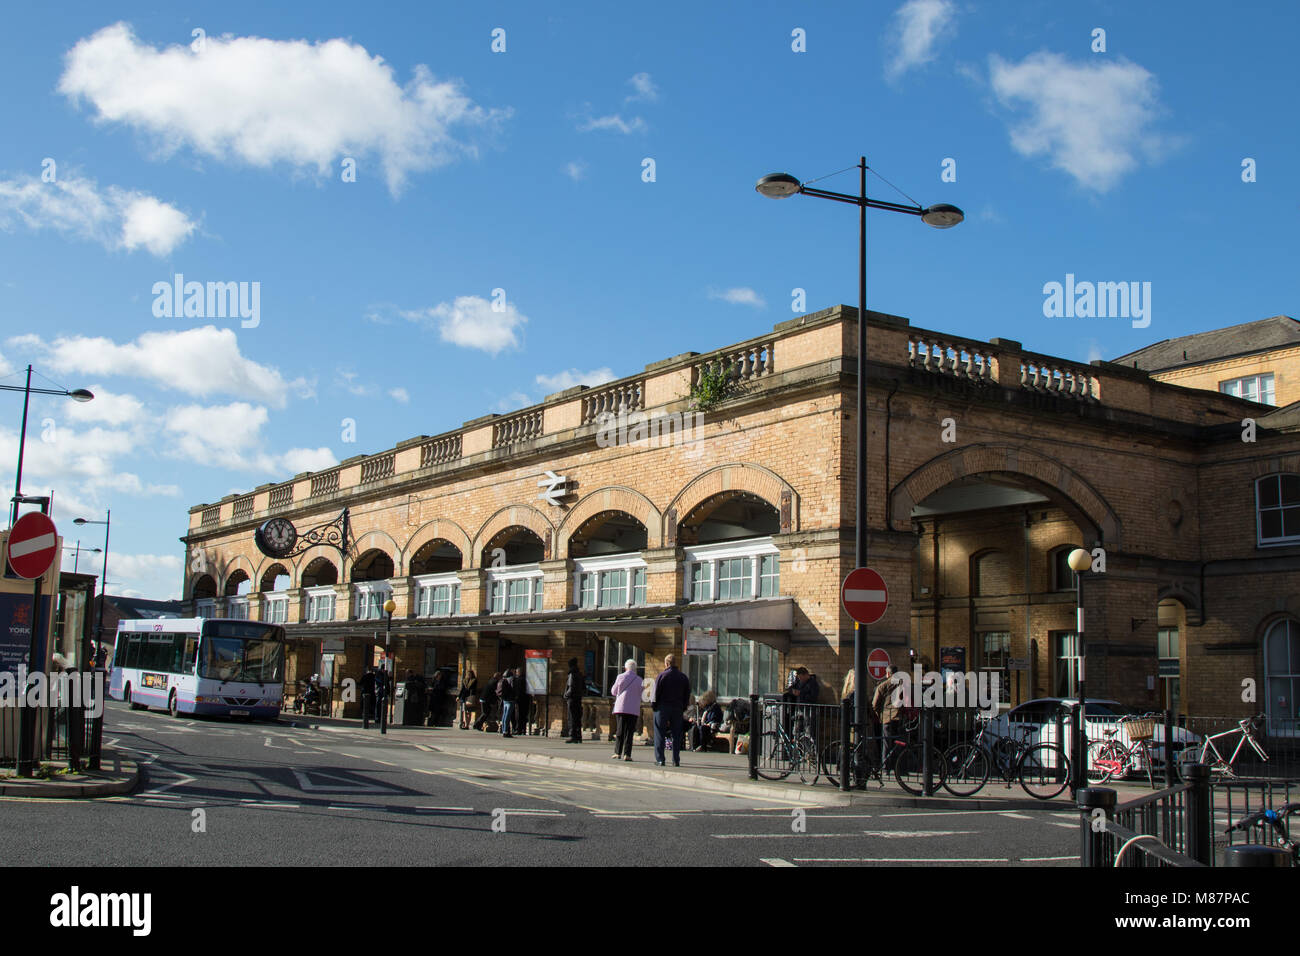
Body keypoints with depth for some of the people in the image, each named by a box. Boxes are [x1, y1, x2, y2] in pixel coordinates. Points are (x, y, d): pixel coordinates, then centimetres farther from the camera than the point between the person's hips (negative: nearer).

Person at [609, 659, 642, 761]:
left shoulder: (620, 677, 0)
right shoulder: (639, 680, 0)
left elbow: (613, 691, 10)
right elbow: (640, 696, 8)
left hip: (620, 708, 1)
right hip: (633, 709, -1)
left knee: (620, 731, 8)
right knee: (629, 732, 0)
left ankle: (617, 752, 6)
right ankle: (627, 754, -5)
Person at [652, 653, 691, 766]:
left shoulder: (662, 675, -5)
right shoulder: (684, 677, 8)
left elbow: (656, 693, -8)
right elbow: (687, 696, 9)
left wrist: (655, 706, 0)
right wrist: (683, 708, 13)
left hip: (663, 707, -3)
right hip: (678, 709, 3)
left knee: (660, 735, 1)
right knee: (677, 735, 7)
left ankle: (660, 759, -3)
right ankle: (676, 760, 5)